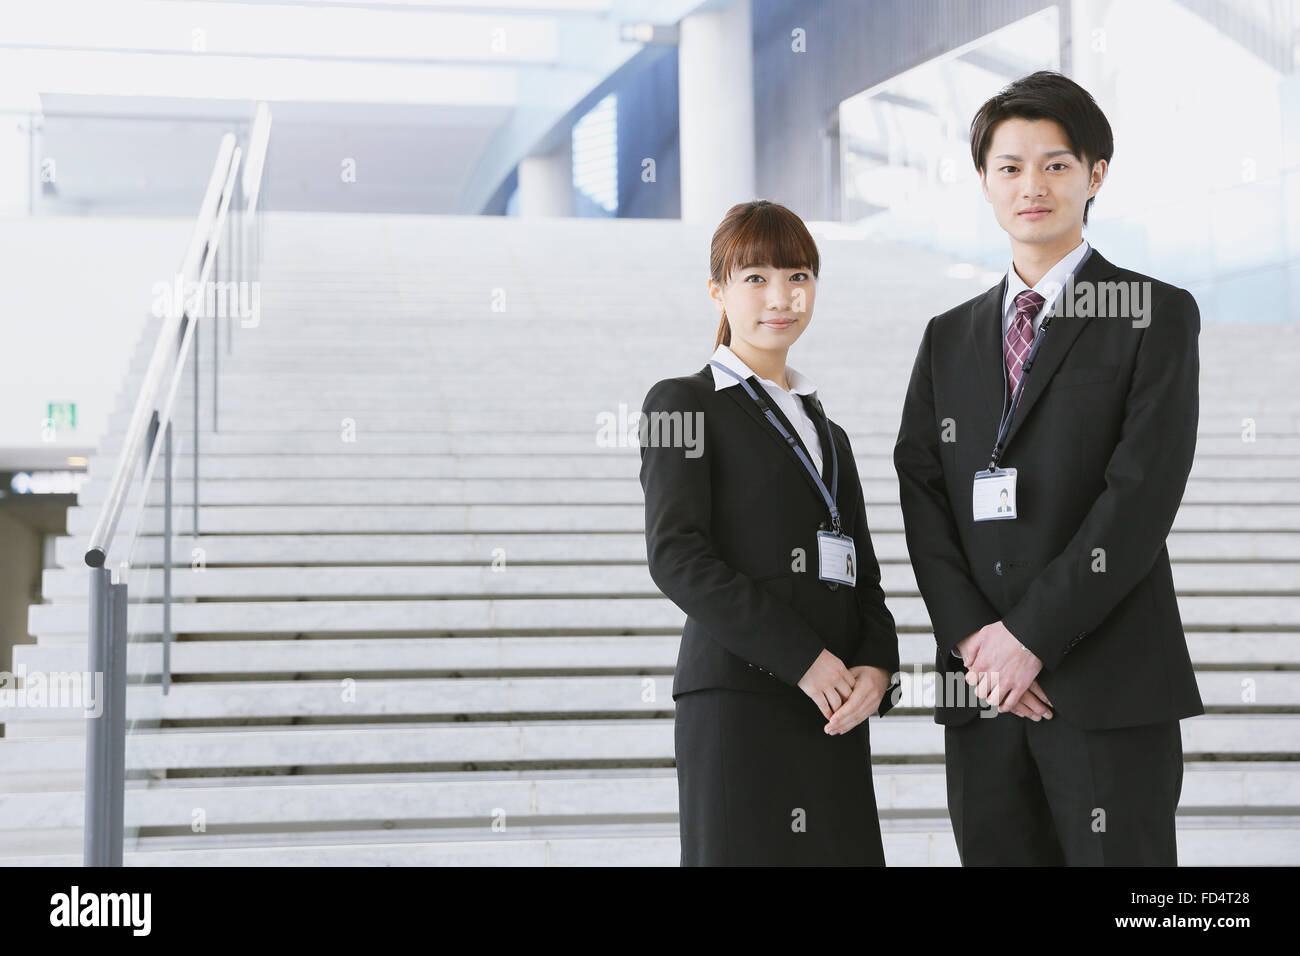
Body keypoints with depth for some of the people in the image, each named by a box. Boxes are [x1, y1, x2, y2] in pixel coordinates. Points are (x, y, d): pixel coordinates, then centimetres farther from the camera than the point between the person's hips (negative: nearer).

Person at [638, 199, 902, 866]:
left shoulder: (828, 434, 23)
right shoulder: (683, 405, 3)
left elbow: (863, 578, 18)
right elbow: (676, 557, -9)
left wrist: (875, 667, -3)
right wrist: (803, 656, -15)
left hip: (833, 713, 6)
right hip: (736, 701, -6)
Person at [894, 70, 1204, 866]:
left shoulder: (1157, 315, 3)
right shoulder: (949, 338, 17)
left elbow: (1143, 495, -8)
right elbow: (922, 497, 8)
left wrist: (1031, 635, -13)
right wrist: (971, 639, -8)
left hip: (1108, 684, -4)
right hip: (981, 684, 4)